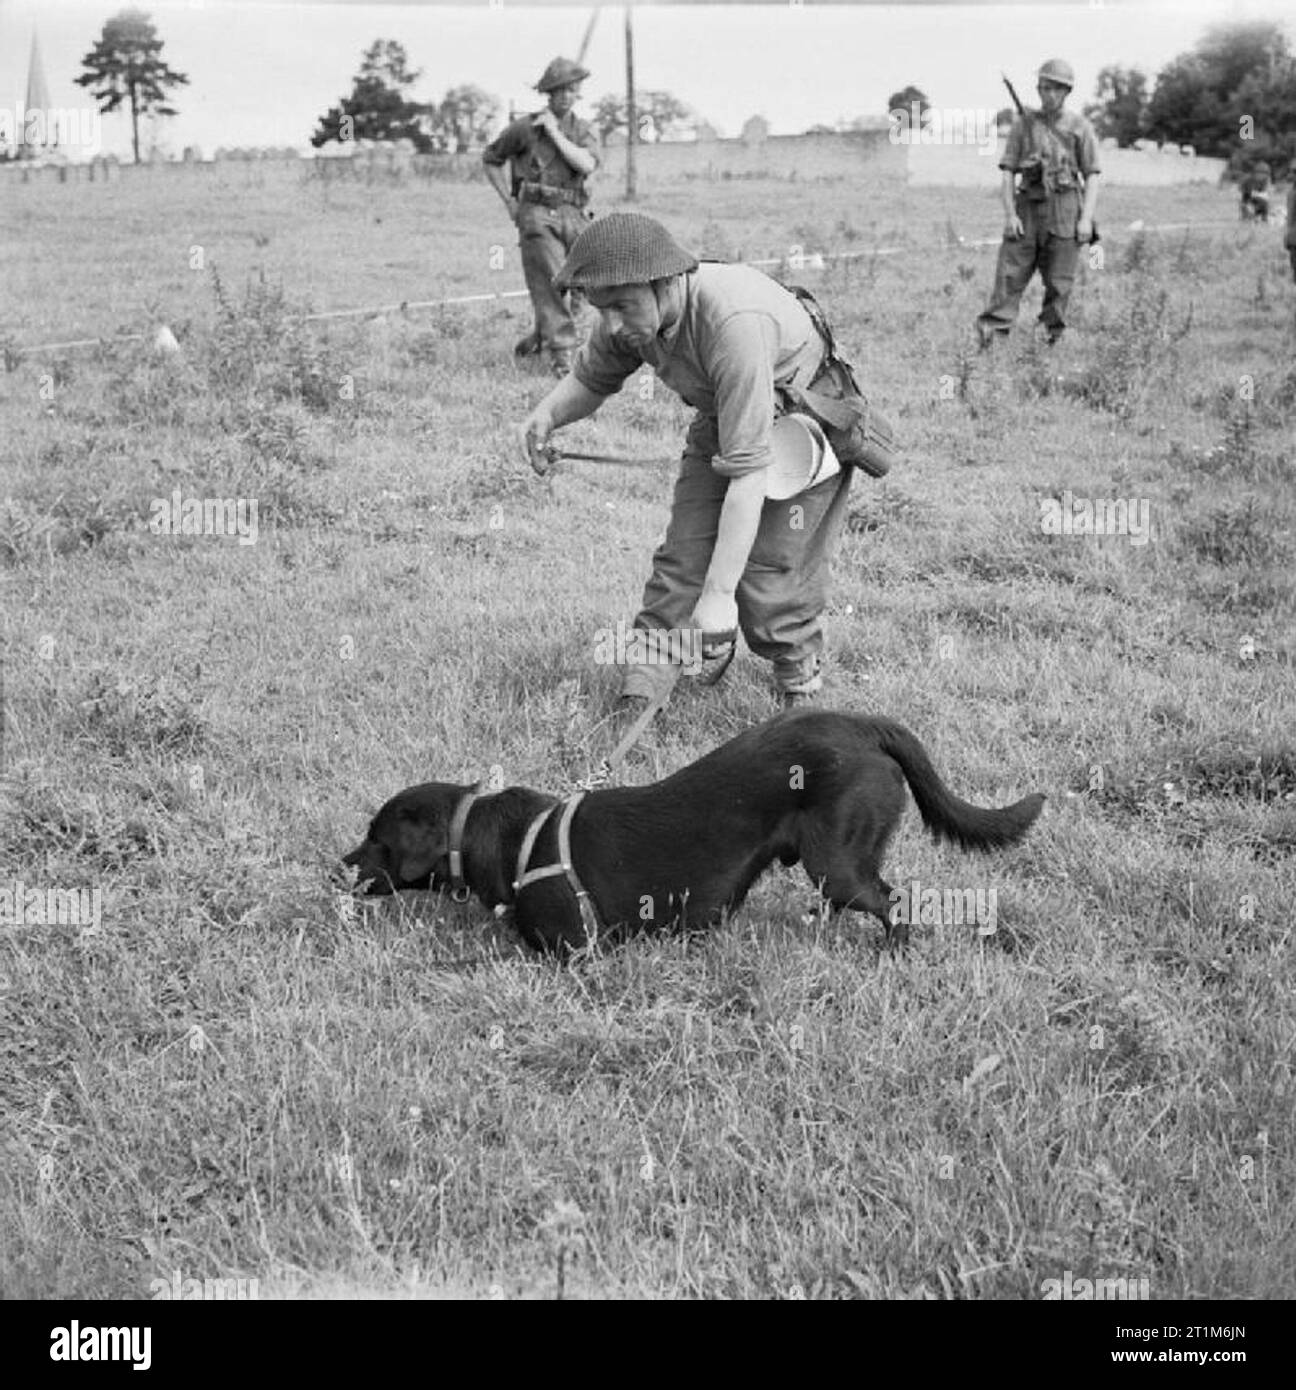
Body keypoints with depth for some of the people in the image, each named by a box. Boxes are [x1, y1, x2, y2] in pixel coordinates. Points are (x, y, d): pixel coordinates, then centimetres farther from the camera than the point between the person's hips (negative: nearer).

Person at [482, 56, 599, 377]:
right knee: (551, 284, -14)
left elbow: (587, 164, -9)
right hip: (537, 215, -4)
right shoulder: (525, 128, 5)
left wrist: (555, 133, -7)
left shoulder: (583, 131, 12)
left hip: (573, 216, 4)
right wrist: (509, 201, 9)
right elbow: (490, 159, 16)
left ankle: (539, 338, 27)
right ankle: (562, 354, -16)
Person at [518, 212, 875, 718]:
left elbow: (749, 471, -41)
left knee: (770, 576, -10)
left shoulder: (735, 322, -42)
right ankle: (640, 693, 1)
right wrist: (546, 415, -19)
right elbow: (590, 379, 6)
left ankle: (801, 687, 16)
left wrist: (719, 594, -41)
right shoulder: (633, 314, -18)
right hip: (721, 422, 7)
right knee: (682, 557, -4)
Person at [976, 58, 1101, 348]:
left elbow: (1092, 176, 2)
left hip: (1065, 210, -1)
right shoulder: (1023, 124, 7)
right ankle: (993, 332, -9)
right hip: (1028, 207, 1)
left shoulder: (1080, 127, 4)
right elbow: (1008, 172, 5)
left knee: (1059, 282, 0)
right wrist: (1009, 214, -6)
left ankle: (1055, 339, 9)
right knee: (1010, 275, -5)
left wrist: (1087, 218, -9)